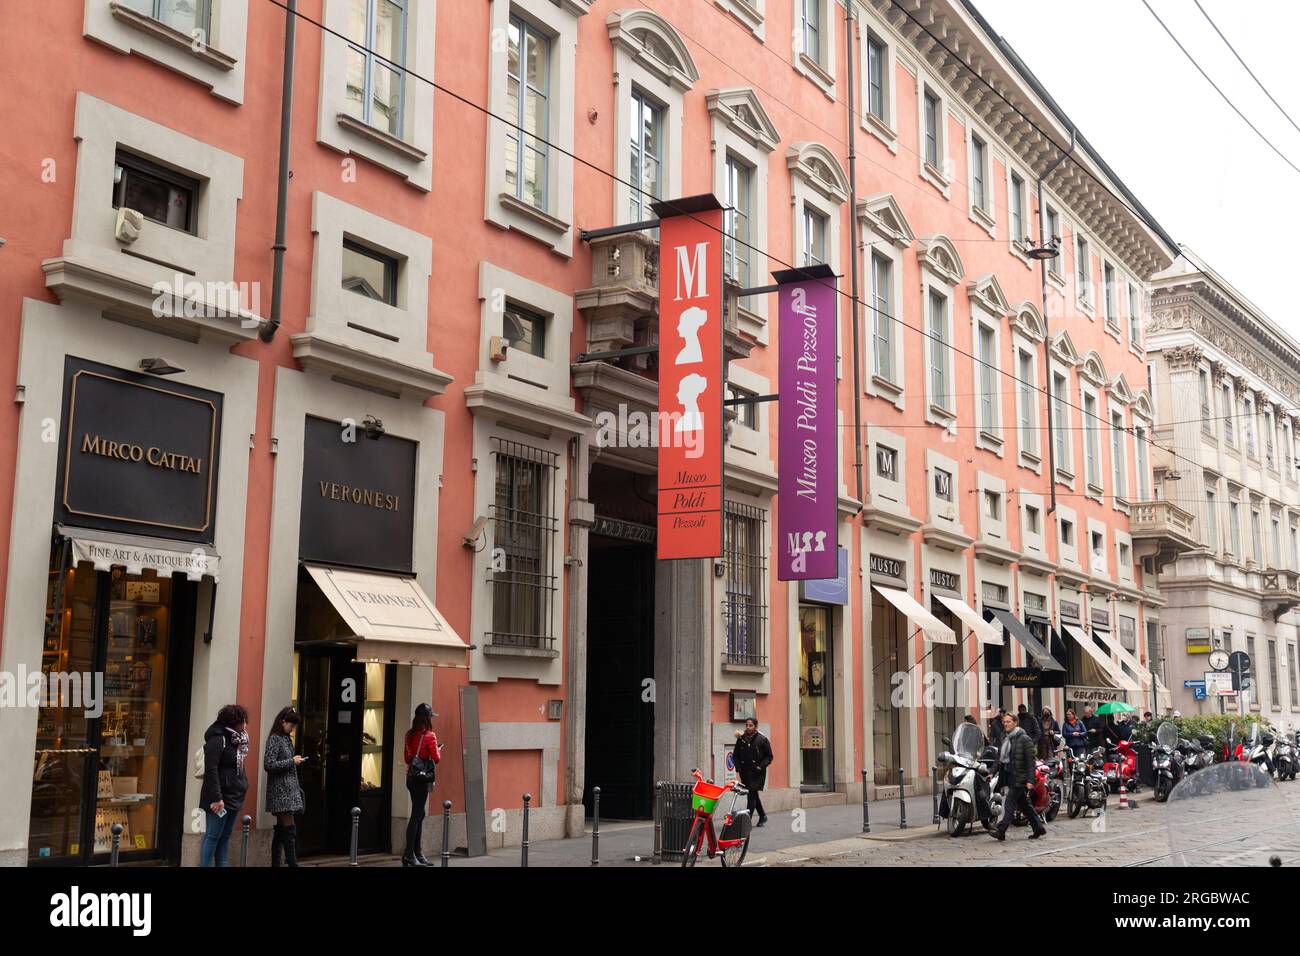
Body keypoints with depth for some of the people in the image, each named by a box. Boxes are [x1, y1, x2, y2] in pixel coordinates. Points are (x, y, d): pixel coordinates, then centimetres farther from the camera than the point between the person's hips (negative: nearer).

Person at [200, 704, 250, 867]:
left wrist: (243, 785, 7)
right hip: (221, 798, -8)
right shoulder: (217, 740, -13)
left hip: (234, 797, 8)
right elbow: (211, 770, -19)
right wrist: (216, 798, -23)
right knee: (213, 836, -3)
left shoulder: (236, 741, 13)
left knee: (226, 837, 11)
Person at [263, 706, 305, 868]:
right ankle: (292, 863, -10)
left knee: (281, 829, 8)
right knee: (289, 829, -10)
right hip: (281, 791, -8)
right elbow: (269, 765, -17)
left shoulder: (286, 738, 14)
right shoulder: (274, 739, -10)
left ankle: (276, 863, 11)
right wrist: (292, 761, -13)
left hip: (288, 790, 8)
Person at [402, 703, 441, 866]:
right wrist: (438, 750, 7)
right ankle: (409, 855, -5)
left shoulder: (410, 734, 8)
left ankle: (417, 853, 20)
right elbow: (436, 758, -12)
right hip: (423, 778, -8)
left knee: (419, 814, 15)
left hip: (411, 777, 8)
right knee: (417, 815, -5)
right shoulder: (429, 735, -13)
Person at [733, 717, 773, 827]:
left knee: (752, 795, -11)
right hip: (745, 772, 4)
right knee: (753, 795, 13)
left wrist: (760, 766, -14)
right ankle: (762, 815, 31)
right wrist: (738, 769, -1)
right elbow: (735, 755, 13)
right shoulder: (741, 739, 7)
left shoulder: (762, 740, -2)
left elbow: (769, 757, 1)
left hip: (757, 773, -4)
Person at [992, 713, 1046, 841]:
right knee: (1024, 805, 14)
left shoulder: (1024, 739, -10)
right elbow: (1001, 759, 18)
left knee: (1010, 803, -13)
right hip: (1009, 776, 8)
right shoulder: (1006, 740, 15)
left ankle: (1001, 831, -16)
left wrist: (1030, 780, -19)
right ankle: (1038, 828, 24)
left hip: (1020, 777, -8)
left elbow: (1030, 761, -13)